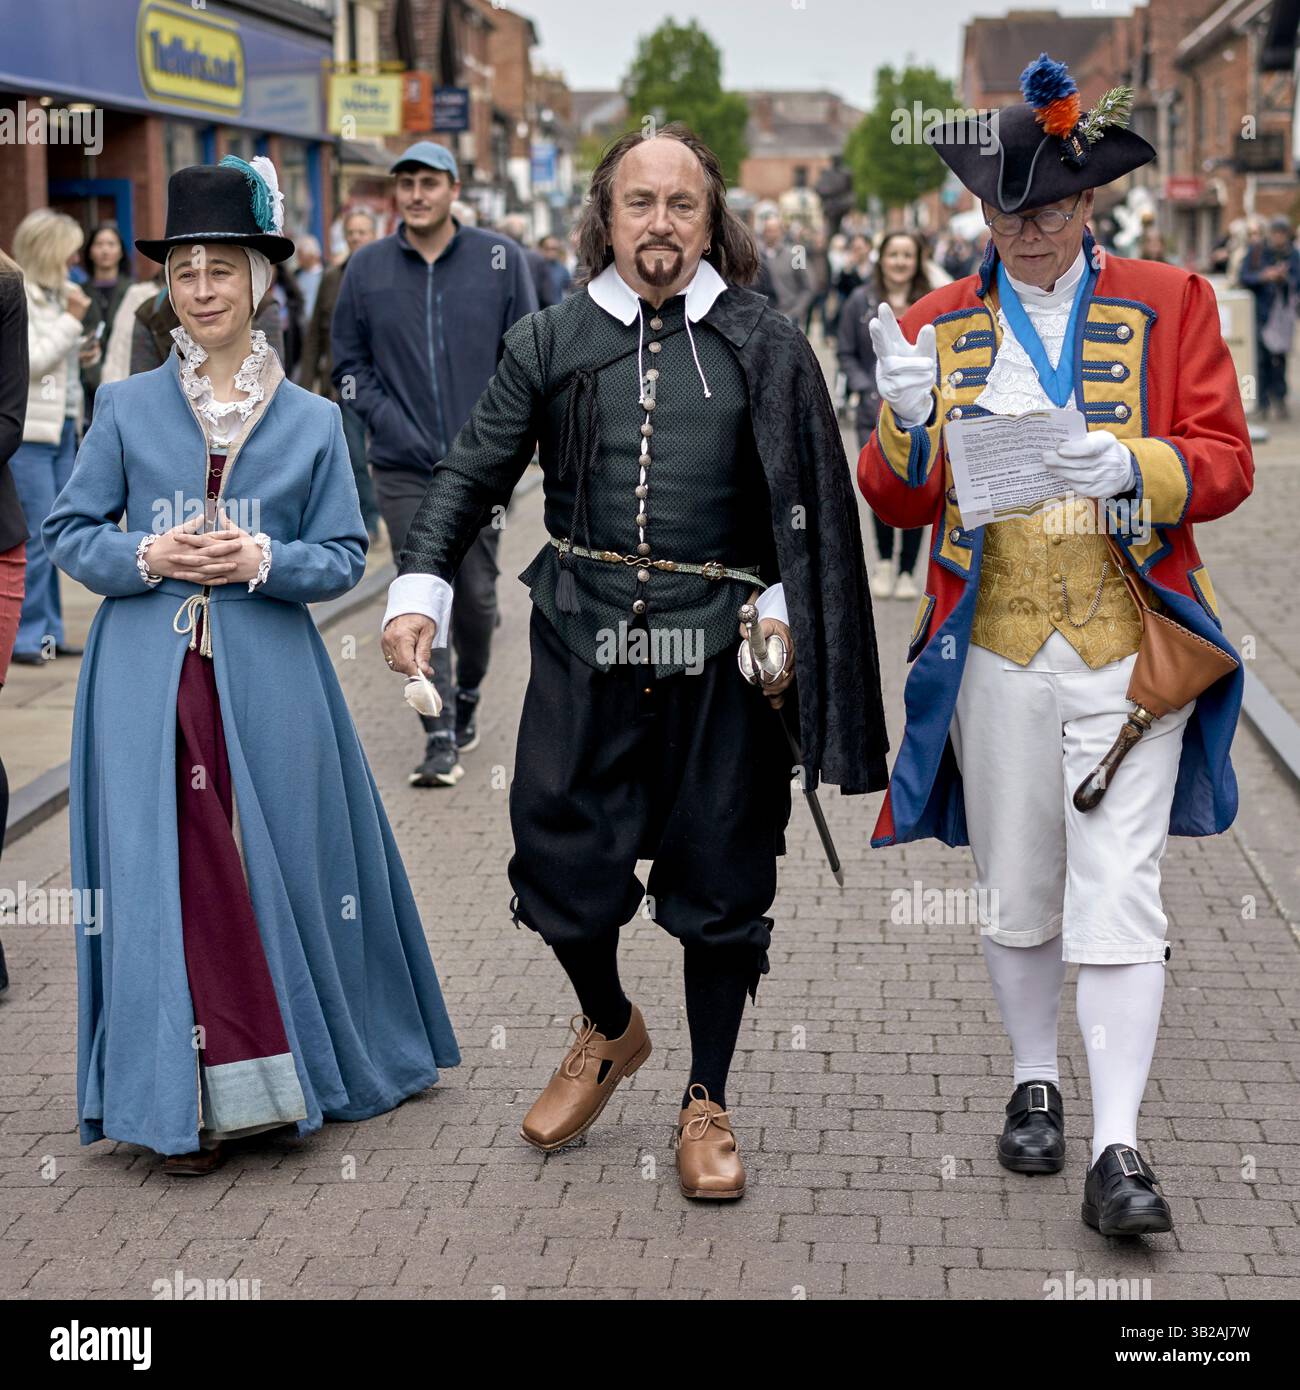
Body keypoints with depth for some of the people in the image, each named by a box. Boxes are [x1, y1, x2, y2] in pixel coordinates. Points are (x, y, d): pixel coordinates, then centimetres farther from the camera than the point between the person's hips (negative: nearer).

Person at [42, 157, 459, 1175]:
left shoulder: (313, 421, 6)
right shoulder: (128, 408, 6)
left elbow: (344, 557, 5)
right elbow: (70, 534, 7)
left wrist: (264, 560, -13)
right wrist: (147, 559, -11)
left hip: (267, 679, 0)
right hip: (149, 678, 0)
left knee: (278, 863, 5)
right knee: (172, 871, -3)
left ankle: (297, 1071, 24)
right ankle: (188, 1098, 6)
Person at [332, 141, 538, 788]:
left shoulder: (501, 259, 0)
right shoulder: (367, 267, 3)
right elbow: (349, 363, 8)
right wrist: (390, 425, -5)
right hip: (403, 468, 0)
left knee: (475, 596, 8)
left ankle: (467, 698, 35)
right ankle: (439, 740, -4)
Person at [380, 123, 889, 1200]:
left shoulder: (764, 345, 4)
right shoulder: (550, 342, 7)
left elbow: (807, 496, 5)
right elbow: (474, 476, 8)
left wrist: (786, 611, -5)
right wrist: (420, 590, -3)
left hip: (719, 650, -1)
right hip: (583, 641, 1)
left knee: (720, 872, 5)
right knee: (558, 854, 4)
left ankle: (707, 1101, 22)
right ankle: (610, 1028, 35)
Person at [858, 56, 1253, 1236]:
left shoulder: (1170, 305, 3)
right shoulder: (939, 327, 7)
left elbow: (1226, 463, -1)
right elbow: (897, 501, 4)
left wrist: (1132, 467, -21)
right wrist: (909, 422, -18)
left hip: (1128, 649, -2)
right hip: (996, 652, 2)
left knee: (1119, 895, -7)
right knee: (1015, 891, 12)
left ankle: (1118, 1148, -5)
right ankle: (1036, 1085, 31)